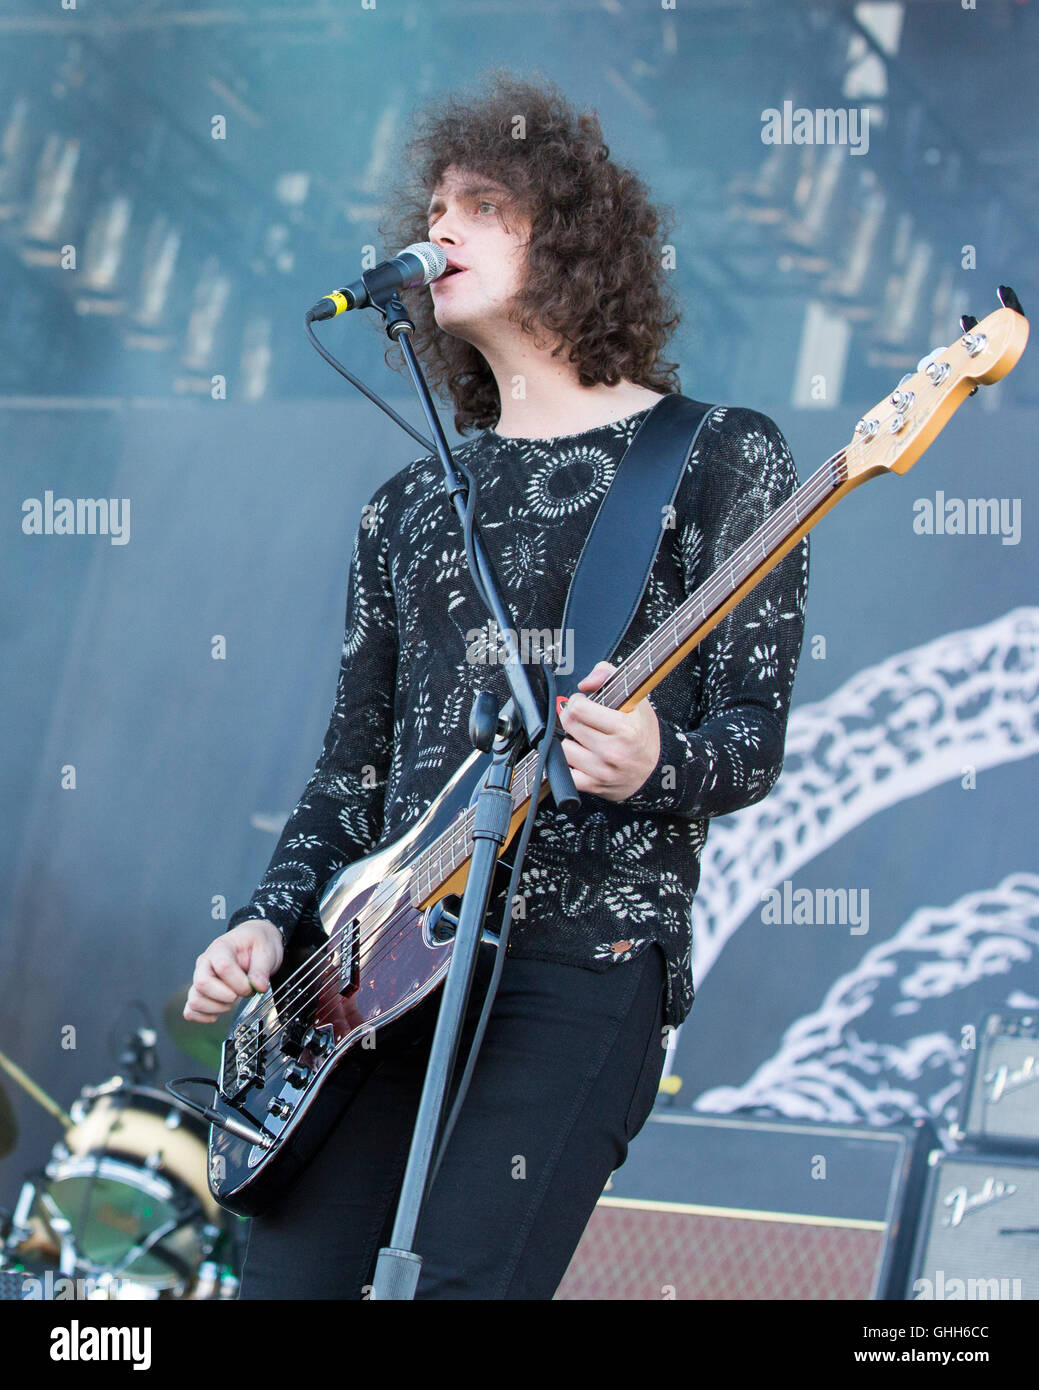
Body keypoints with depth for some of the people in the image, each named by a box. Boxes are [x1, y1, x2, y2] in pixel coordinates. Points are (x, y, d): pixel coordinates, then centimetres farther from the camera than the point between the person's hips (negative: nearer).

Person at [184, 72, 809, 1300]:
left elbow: (754, 736, -2)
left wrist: (653, 766, -23)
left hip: (583, 959, -5)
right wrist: (272, 920, 5)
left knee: (471, 1283, -17)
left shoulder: (717, 457, 3)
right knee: (285, 1278, -4)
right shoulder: (411, 507, 19)